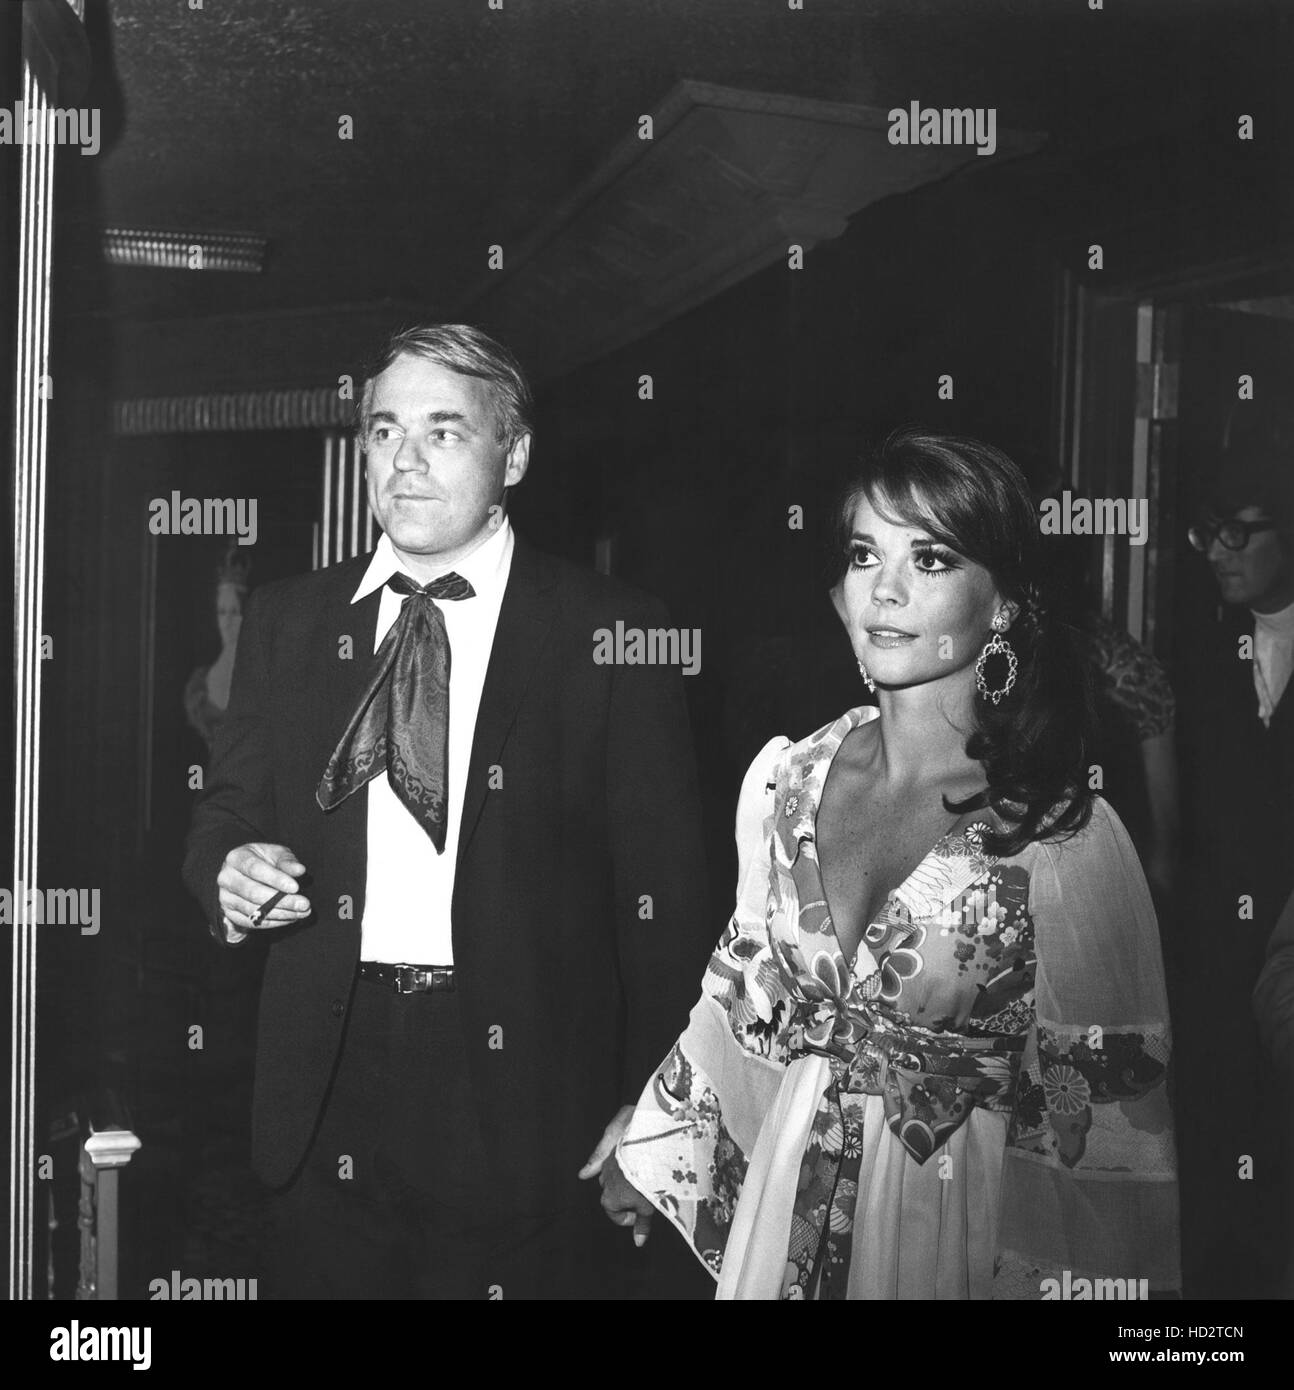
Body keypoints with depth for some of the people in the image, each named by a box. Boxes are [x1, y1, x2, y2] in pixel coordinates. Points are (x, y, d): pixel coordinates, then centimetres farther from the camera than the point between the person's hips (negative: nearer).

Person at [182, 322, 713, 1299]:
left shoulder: (609, 633, -4)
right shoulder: (287, 622, 9)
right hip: (331, 1092, 3)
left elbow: (662, 897, -5)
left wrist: (654, 1137, -9)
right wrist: (229, 874, -9)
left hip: (533, 1101, -3)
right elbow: (228, 812, 15)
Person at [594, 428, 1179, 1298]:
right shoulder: (782, 779, -4)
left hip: (960, 1224, -4)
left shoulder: (1064, 833, -17)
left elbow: (1109, 1114, -12)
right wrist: (653, 1149, 17)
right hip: (784, 1202, 4)